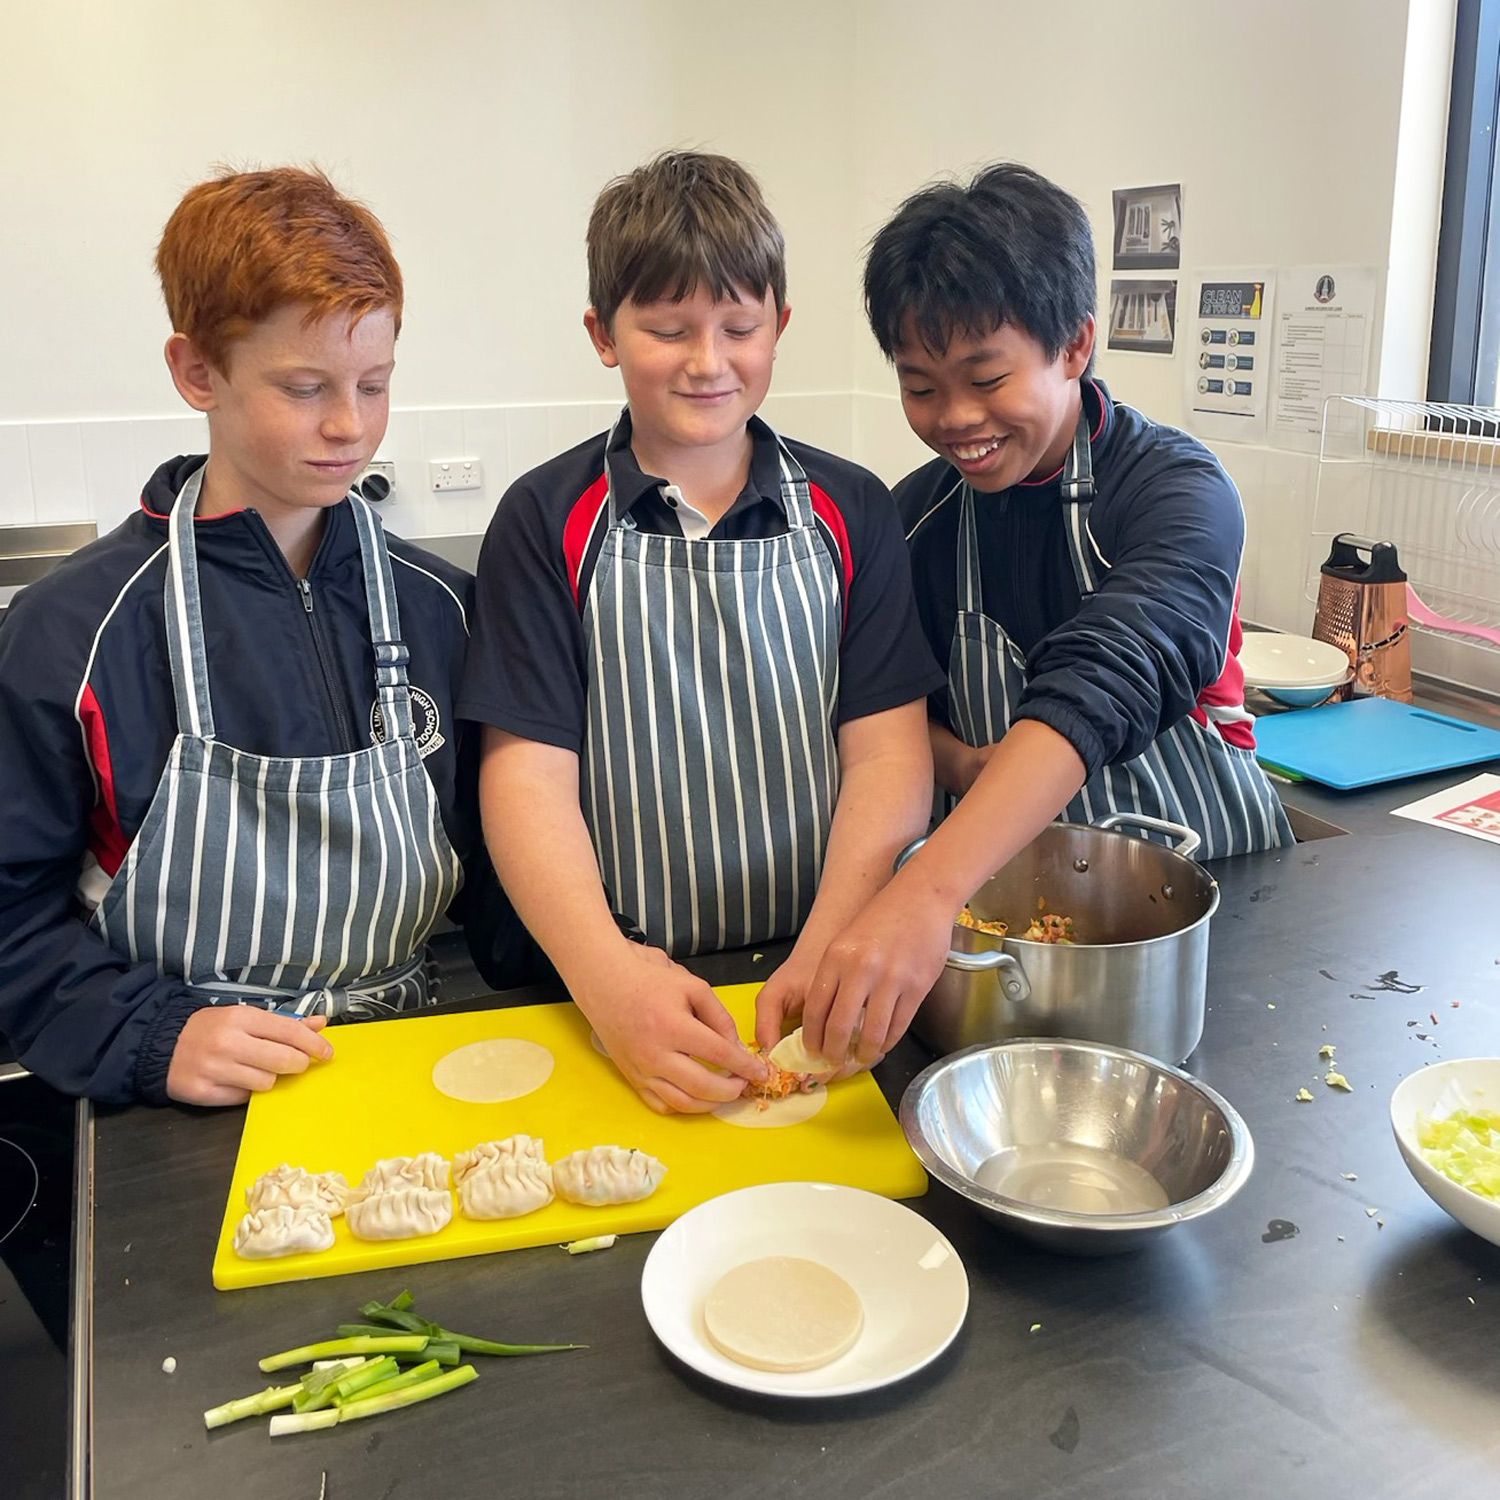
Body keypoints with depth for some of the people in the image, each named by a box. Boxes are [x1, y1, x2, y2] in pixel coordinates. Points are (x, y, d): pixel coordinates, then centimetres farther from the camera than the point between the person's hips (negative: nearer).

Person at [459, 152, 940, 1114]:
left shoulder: (852, 513, 7)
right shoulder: (548, 523, 2)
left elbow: (888, 755, 0)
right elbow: (527, 774, -6)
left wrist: (830, 957, -16)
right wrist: (610, 977, -22)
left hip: (812, 995, 2)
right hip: (616, 986, -1)